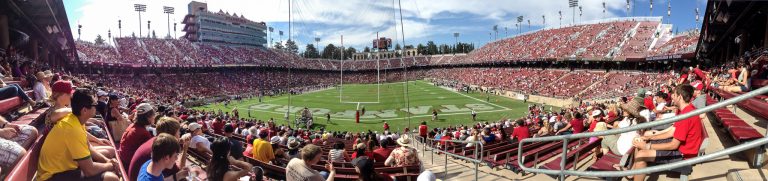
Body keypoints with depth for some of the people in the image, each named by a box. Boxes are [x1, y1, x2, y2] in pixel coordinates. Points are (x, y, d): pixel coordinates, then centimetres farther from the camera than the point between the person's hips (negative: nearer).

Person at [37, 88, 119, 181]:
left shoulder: (74, 119, 1)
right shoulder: (74, 128, -28)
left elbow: (87, 150, 14)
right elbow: (90, 170, -27)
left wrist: (106, 160, 0)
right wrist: (110, 166, -10)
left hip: (64, 166, 10)